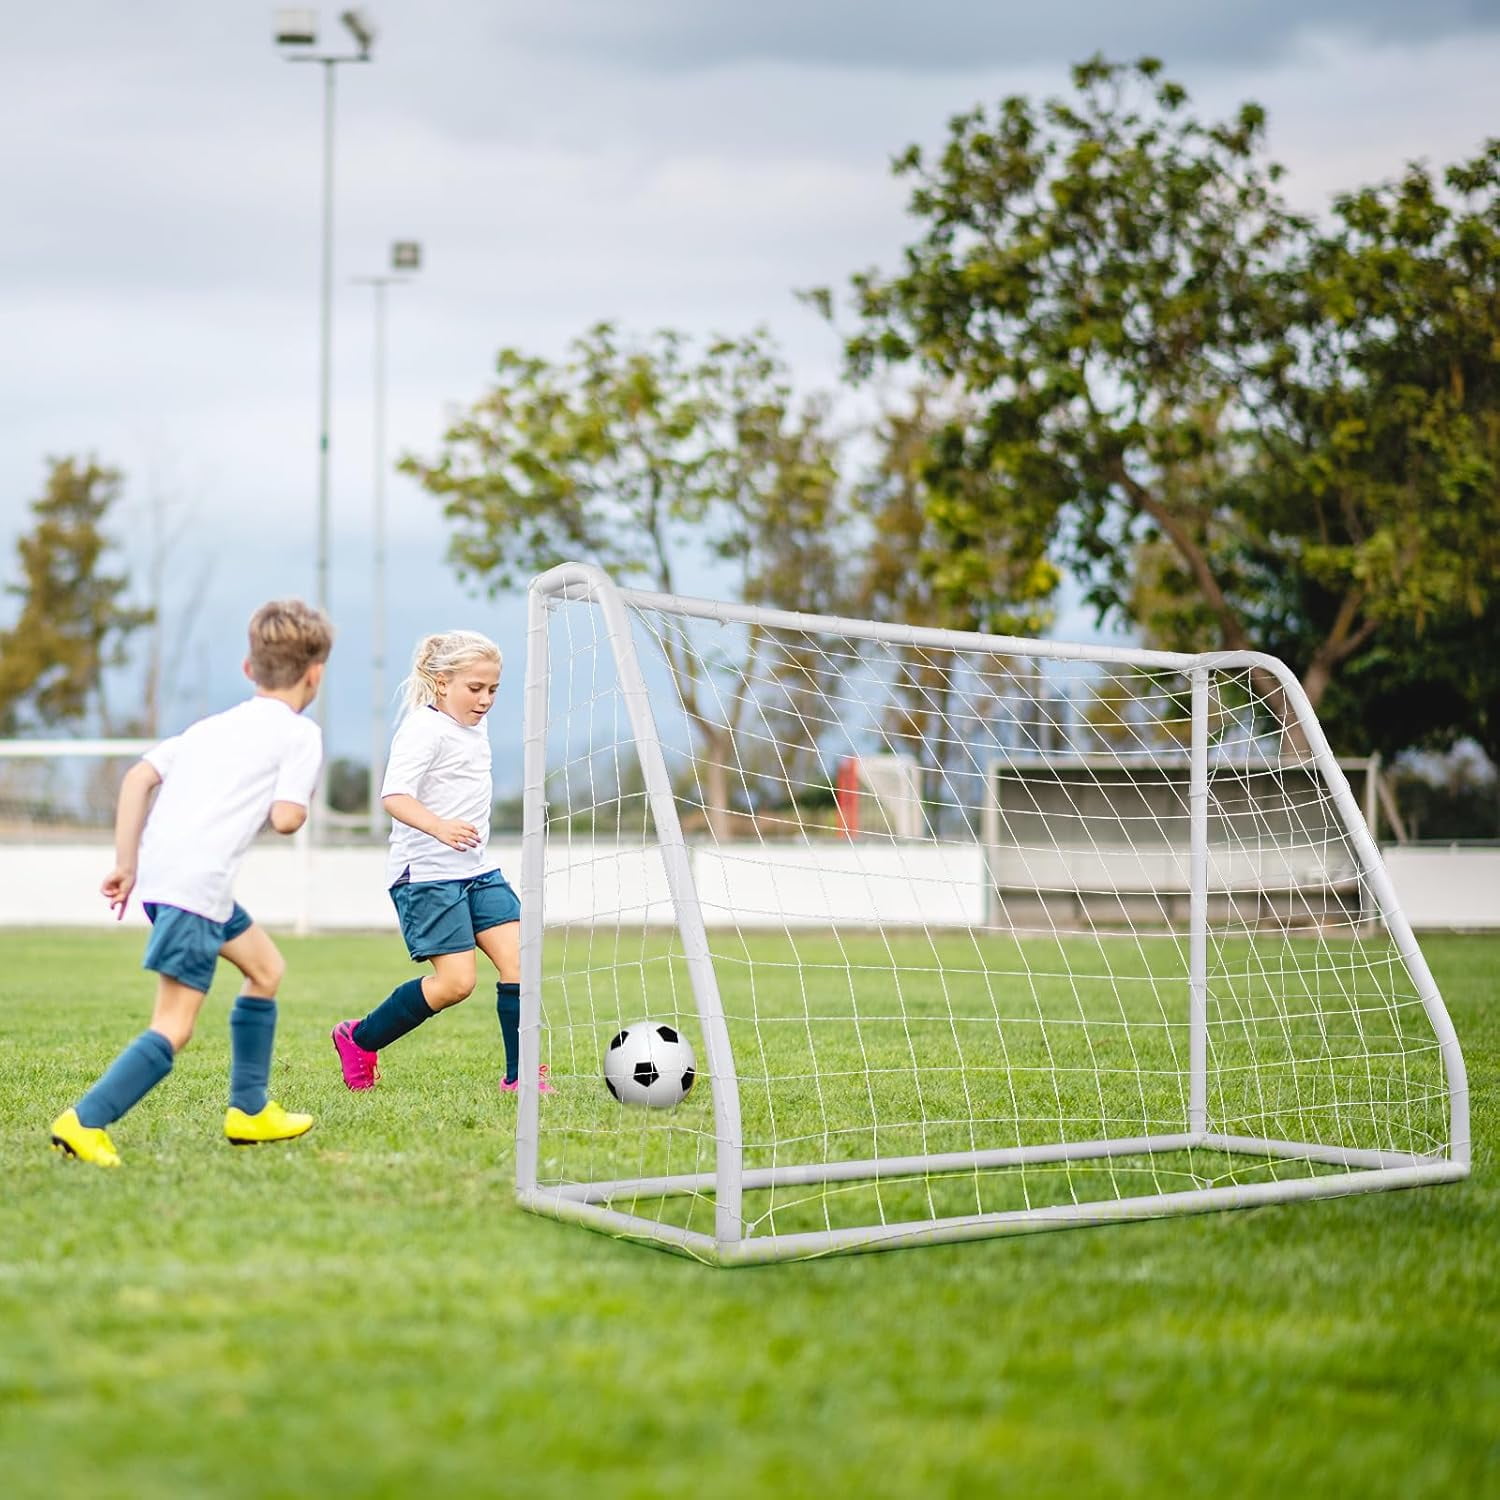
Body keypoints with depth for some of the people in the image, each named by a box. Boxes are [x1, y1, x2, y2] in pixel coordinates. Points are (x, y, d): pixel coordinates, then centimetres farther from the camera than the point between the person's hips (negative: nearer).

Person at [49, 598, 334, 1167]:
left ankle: (249, 1110, 28)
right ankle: (84, 1121, -17)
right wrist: (304, 801, 13)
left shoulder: (212, 725, 22)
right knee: (173, 1029, -8)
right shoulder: (299, 733, 2)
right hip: (194, 886, -9)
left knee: (266, 968, 25)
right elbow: (285, 817, -10)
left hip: (157, 873, 9)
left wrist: (127, 864, 11)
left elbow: (139, 775, 11)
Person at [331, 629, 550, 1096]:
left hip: (478, 869, 9)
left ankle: (519, 1075, 1)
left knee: (518, 957, -5)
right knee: (456, 981, -12)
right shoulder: (424, 729, -14)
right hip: (426, 873, -8)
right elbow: (394, 796, -27)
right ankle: (358, 1040, 8)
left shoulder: (475, 728, 15)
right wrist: (439, 828, -42)